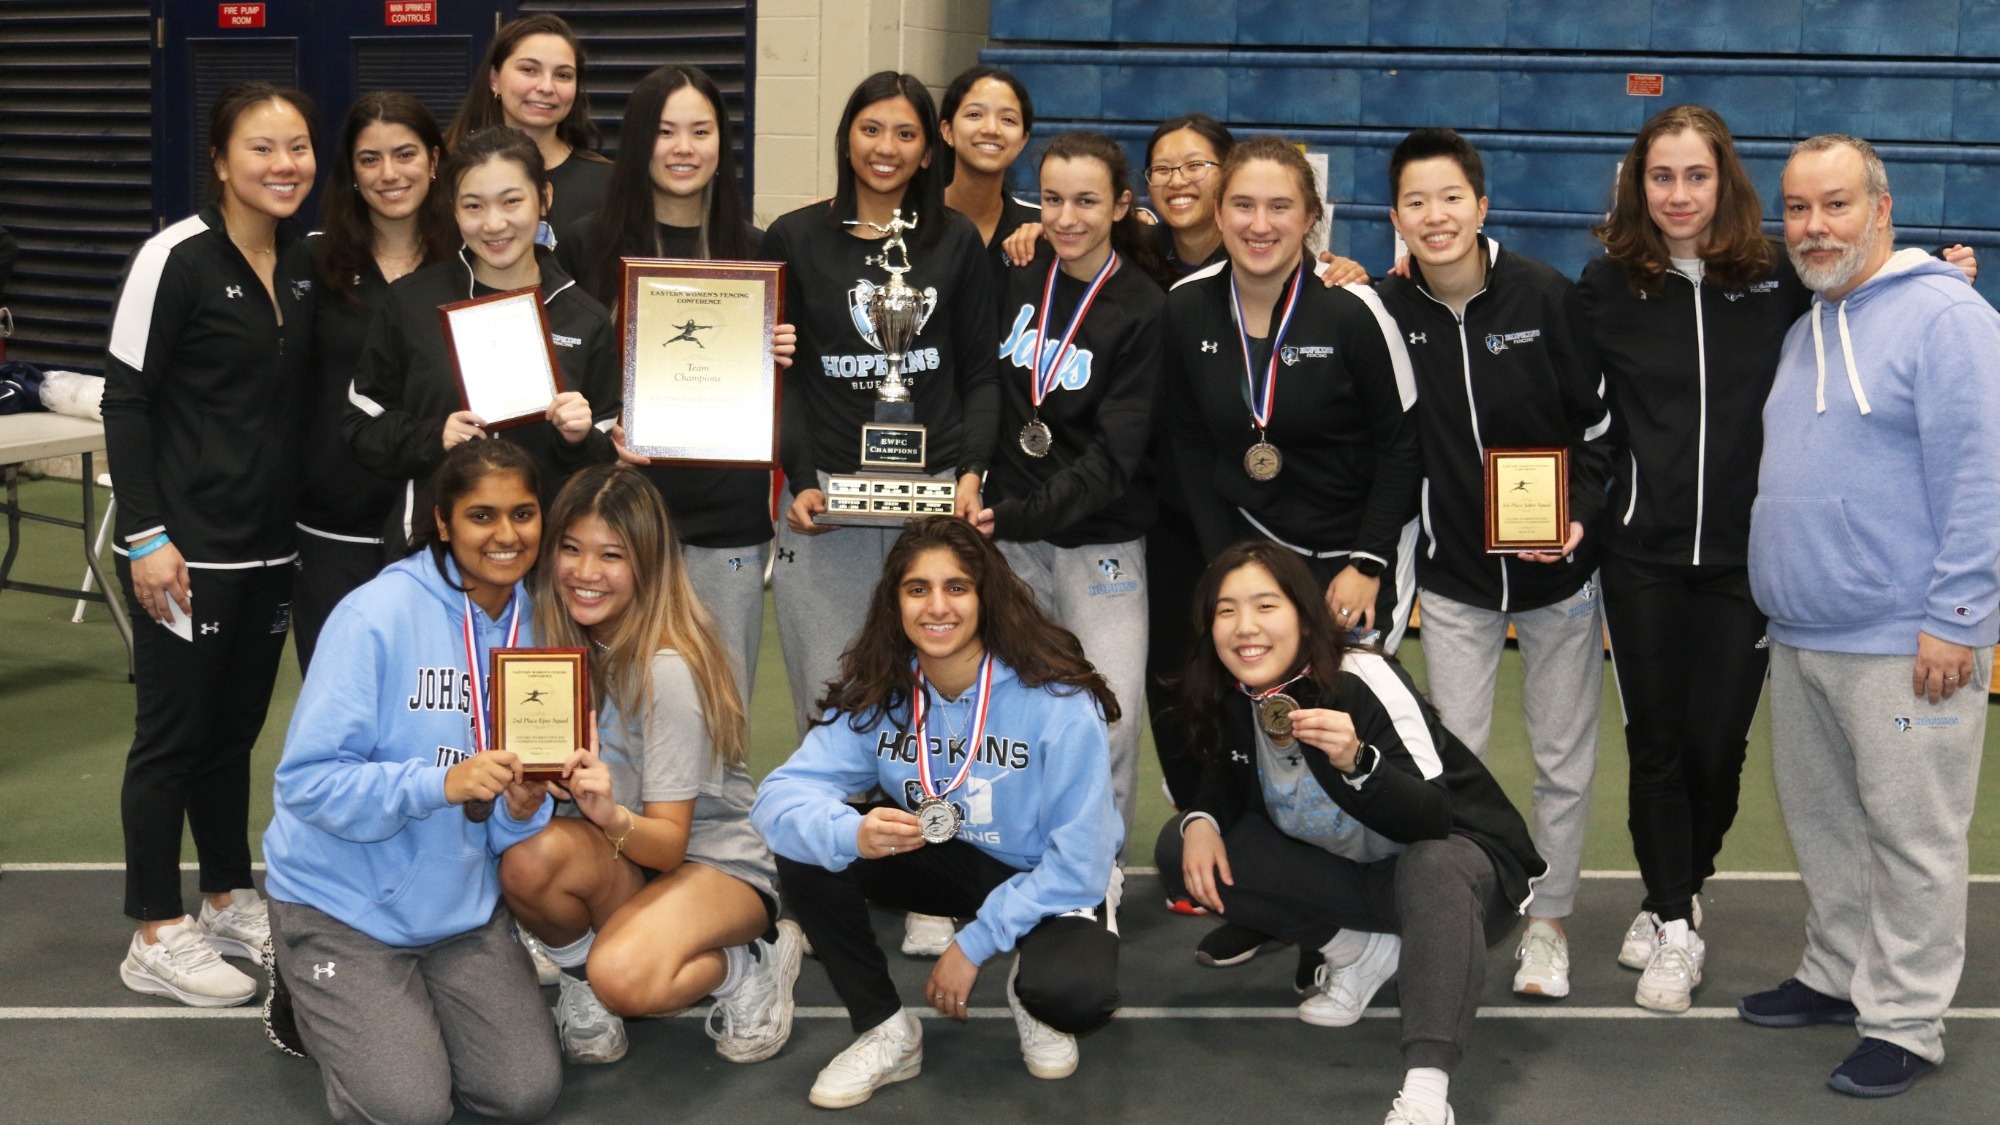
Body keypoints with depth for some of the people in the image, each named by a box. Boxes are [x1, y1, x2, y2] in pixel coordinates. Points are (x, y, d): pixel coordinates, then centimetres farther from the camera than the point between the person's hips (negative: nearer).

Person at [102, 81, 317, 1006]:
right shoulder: (178, 258, -12)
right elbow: (124, 401, -12)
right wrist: (146, 536, -16)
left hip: (269, 544, 6)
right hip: (187, 545, -6)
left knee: (237, 725, 15)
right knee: (173, 731, 1)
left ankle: (229, 902, 29)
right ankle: (156, 939, 11)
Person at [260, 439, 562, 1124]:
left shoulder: (536, 629, -1)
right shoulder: (377, 617, -18)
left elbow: (510, 823, 6)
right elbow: (308, 779, -22)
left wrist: (525, 809, -18)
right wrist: (440, 784, -33)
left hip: (461, 906, 5)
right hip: (344, 901, -5)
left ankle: (399, 1006, 22)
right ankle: (306, 995, 17)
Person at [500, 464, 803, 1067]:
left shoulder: (669, 670, -22)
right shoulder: (556, 638, -5)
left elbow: (669, 843, -19)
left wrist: (613, 817, -40)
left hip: (718, 861, -5)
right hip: (620, 858, 5)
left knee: (623, 977, -35)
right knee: (530, 858, -30)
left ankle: (752, 967, -4)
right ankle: (579, 972, 0)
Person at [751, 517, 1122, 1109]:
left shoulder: (1058, 702, -24)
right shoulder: (877, 695, -12)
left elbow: (1079, 862, -21)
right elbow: (781, 794, -22)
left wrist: (975, 944, -20)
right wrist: (853, 833, -44)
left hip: (1048, 884, -4)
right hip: (949, 862, 4)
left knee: (1074, 996, -36)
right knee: (808, 846, -21)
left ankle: (1030, 993, 4)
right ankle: (886, 1032, -4)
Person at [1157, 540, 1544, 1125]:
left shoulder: (1364, 682, -25)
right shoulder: (1227, 699, -8)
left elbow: (1431, 820, -30)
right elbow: (1228, 782, 10)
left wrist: (1356, 762, -48)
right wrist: (1201, 820, -13)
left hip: (1459, 862, -6)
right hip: (1341, 873, 6)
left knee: (1431, 867, -42)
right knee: (1178, 849, -10)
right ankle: (1359, 951, -3)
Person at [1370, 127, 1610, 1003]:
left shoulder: (1547, 297, -11)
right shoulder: (1387, 311, -6)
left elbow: (1603, 423, -4)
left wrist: (1581, 515, -17)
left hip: (1558, 569, -1)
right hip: (1452, 577, 1)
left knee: (1565, 759, 10)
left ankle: (1549, 921, 26)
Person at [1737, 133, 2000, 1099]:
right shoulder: (1803, 329, 15)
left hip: (1904, 644, -8)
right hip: (1800, 638, 8)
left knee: (1909, 836, 0)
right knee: (1820, 820, 17)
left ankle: (1904, 1021, 10)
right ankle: (1838, 974, 32)